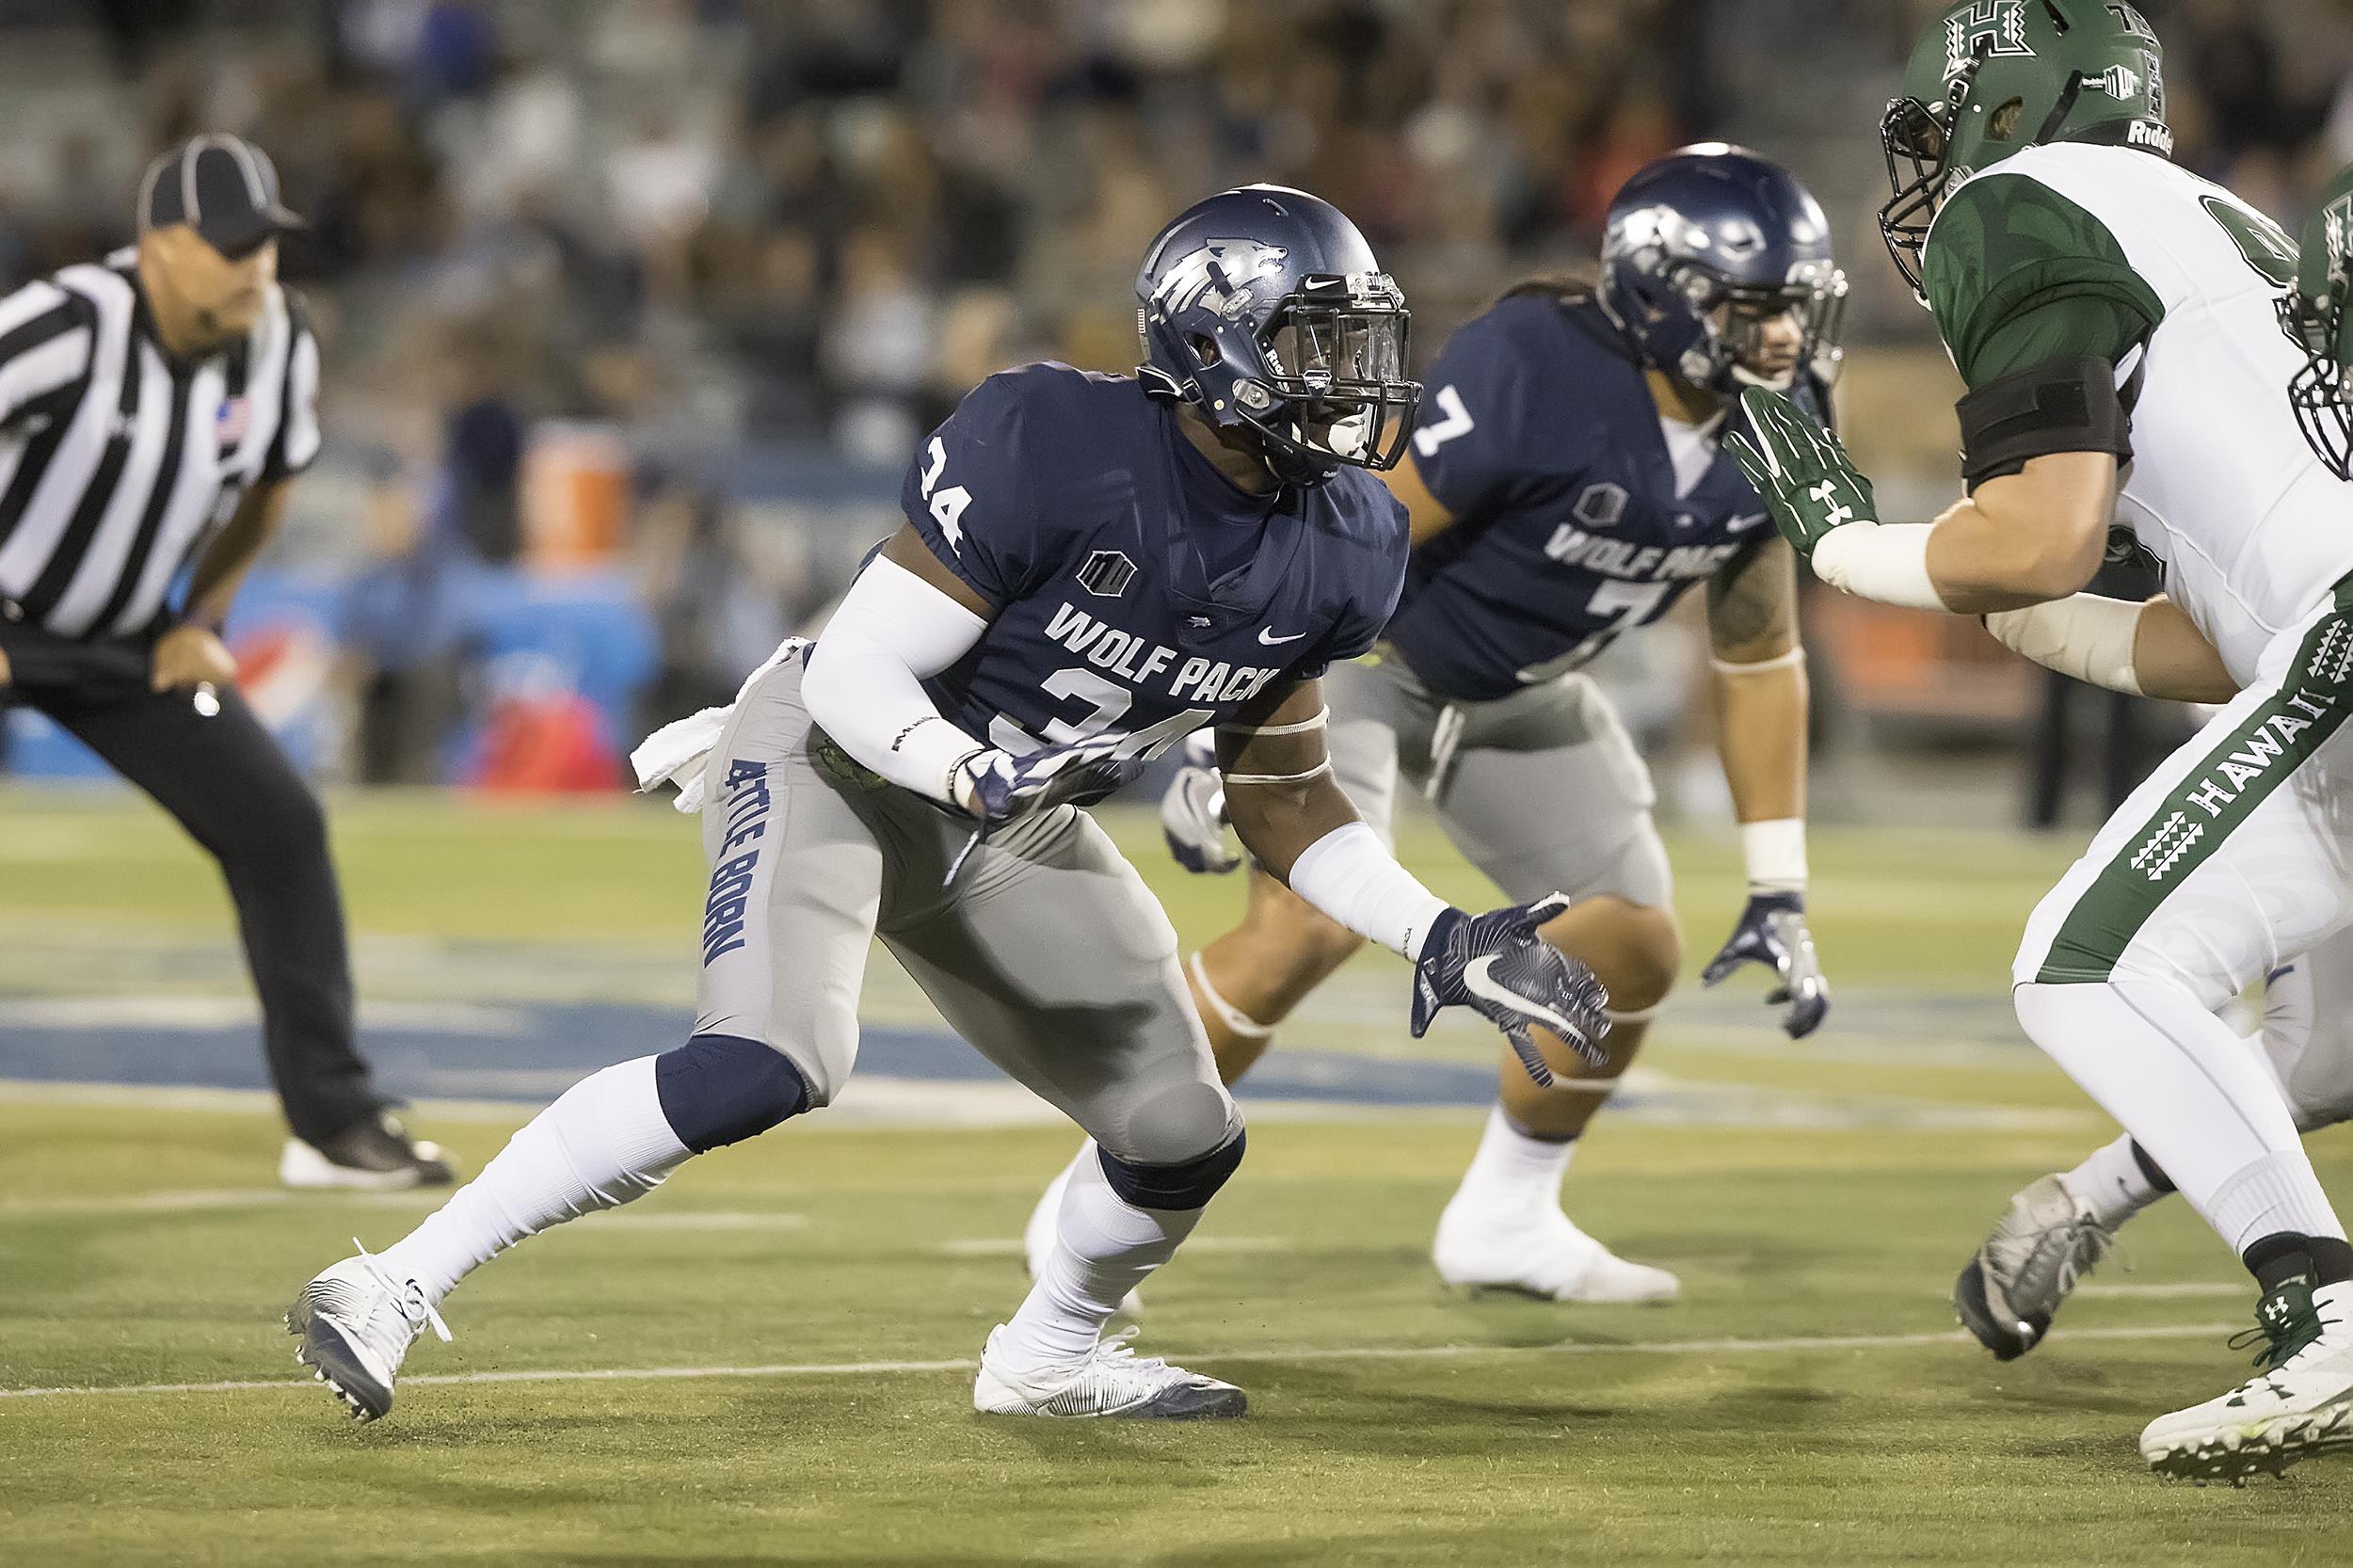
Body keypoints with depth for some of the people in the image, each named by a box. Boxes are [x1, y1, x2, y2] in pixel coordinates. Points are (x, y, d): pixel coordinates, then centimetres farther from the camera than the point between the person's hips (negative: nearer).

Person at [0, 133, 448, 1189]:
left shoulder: (278, 344, -8)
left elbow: (265, 486, 12)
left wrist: (201, 621, 5)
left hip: (127, 644, 6)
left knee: (279, 824, -3)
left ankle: (334, 1122, 4)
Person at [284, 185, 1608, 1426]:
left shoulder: (1337, 549, -8)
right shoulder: (1057, 450, -28)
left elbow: (1281, 795, 5)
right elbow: (854, 675, -25)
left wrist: (1443, 942, -3)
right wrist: (977, 771, -42)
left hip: (1016, 837, 7)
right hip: (837, 764, -7)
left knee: (1185, 1144, 7)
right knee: (778, 1061, -31)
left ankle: (1048, 1359, 39)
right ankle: (399, 1285, -26)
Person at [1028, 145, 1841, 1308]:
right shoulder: (1533, 372, -33)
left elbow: (1758, 657, 1)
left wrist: (1779, 890, 0)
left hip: (1517, 692, 7)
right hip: (1362, 646, -7)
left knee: (1637, 949, 0)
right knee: (1312, 926, -24)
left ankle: (1506, 1221, 20)